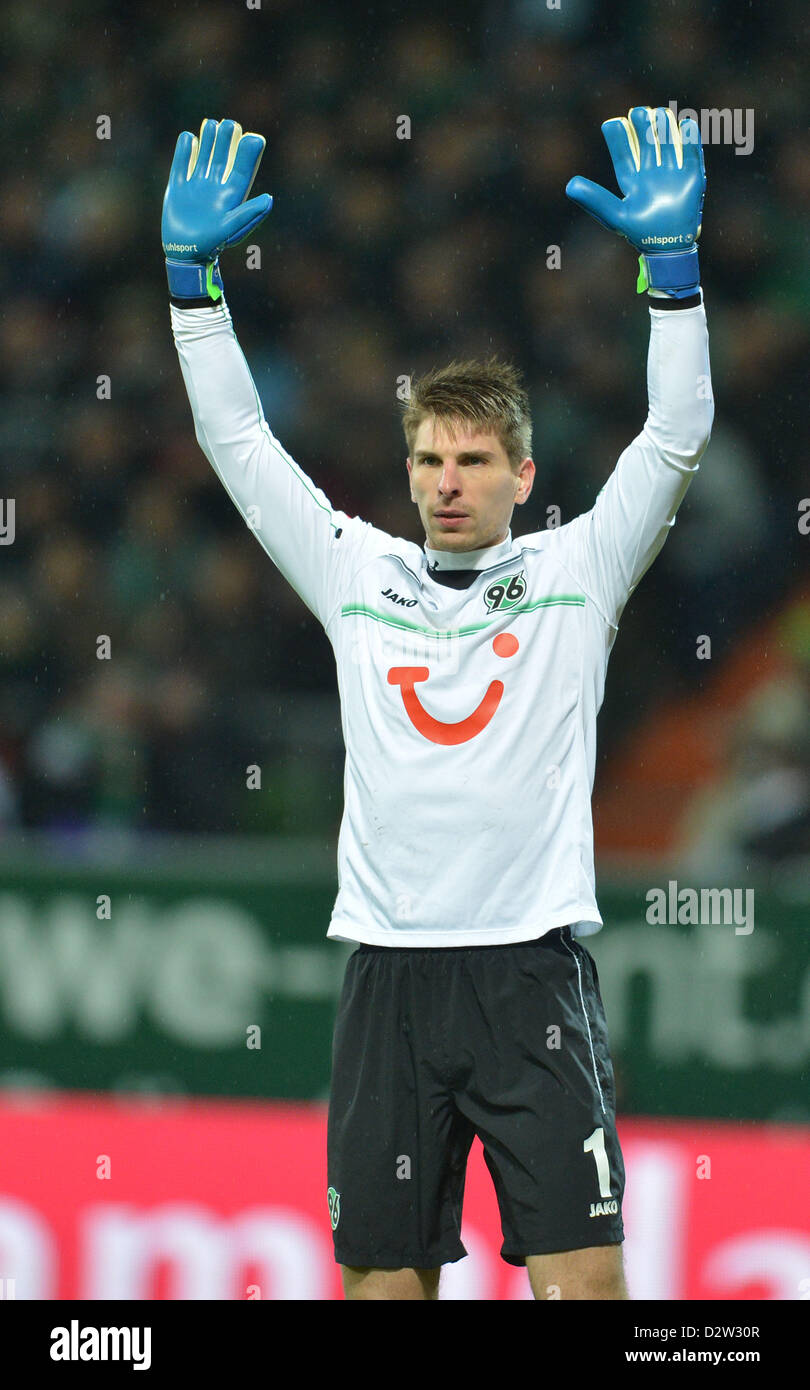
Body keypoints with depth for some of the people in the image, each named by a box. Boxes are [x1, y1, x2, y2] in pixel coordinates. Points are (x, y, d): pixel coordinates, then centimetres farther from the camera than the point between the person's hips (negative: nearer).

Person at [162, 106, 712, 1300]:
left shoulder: (573, 575, 6)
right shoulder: (361, 577, 12)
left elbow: (676, 439, 0)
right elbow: (237, 441, 13)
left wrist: (671, 260, -10)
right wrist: (194, 272, 7)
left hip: (533, 966, -2)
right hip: (390, 967, 2)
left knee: (584, 1275, -7)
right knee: (380, 1277, 5)